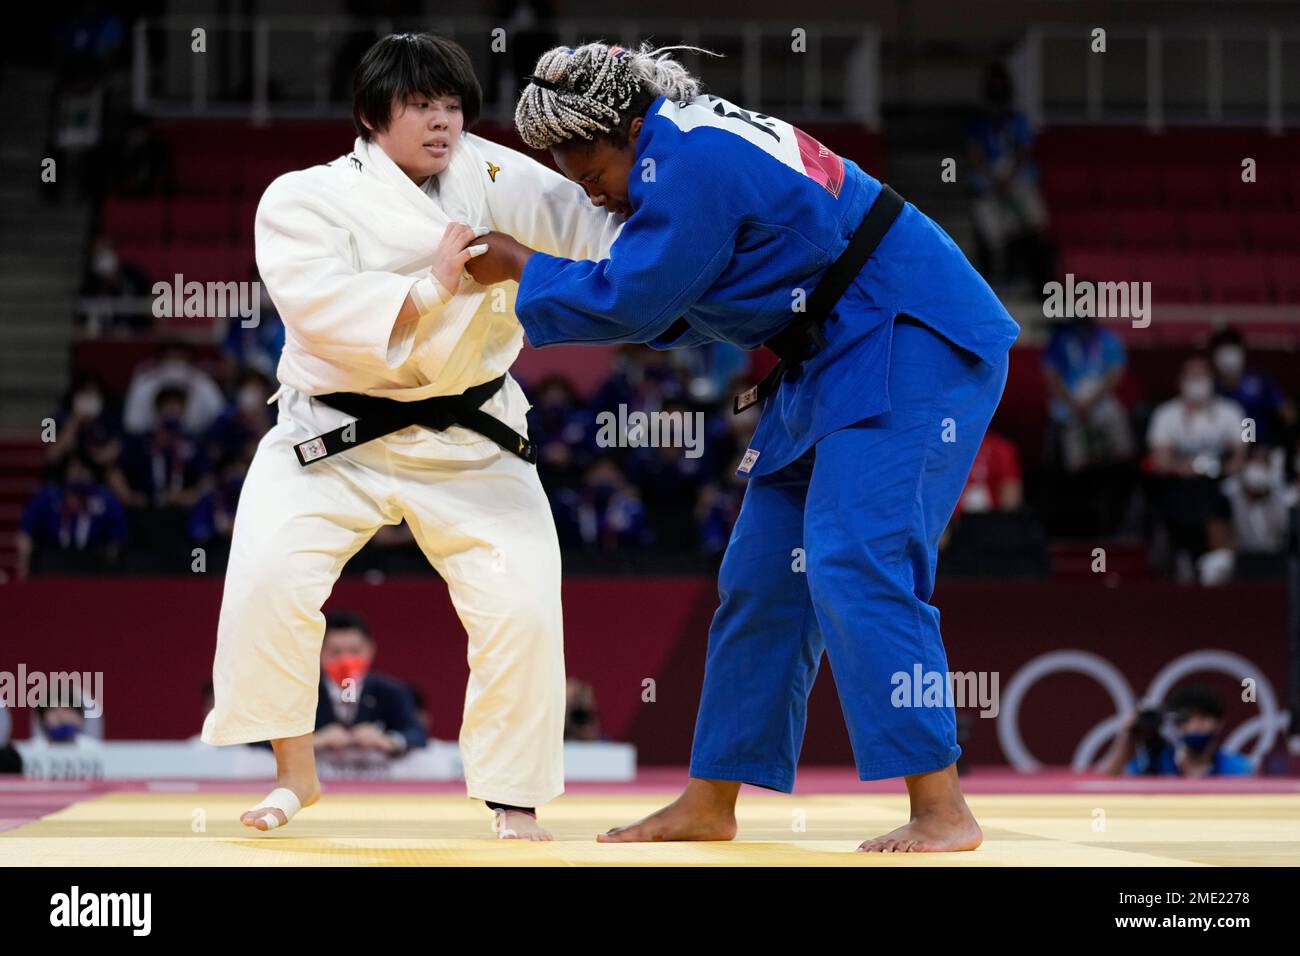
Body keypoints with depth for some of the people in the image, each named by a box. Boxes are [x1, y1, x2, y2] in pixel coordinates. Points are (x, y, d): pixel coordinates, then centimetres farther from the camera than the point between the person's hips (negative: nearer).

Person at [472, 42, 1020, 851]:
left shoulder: (691, 162, -21)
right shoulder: (693, 141, 11)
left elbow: (631, 300, -18)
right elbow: (678, 312, 17)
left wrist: (519, 268, -4)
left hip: (913, 351, -11)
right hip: (835, 360, 11)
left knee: (854, 565, -20)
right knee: (762, 576, 12)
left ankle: (942, 811, -19)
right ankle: (710, 806, 19)